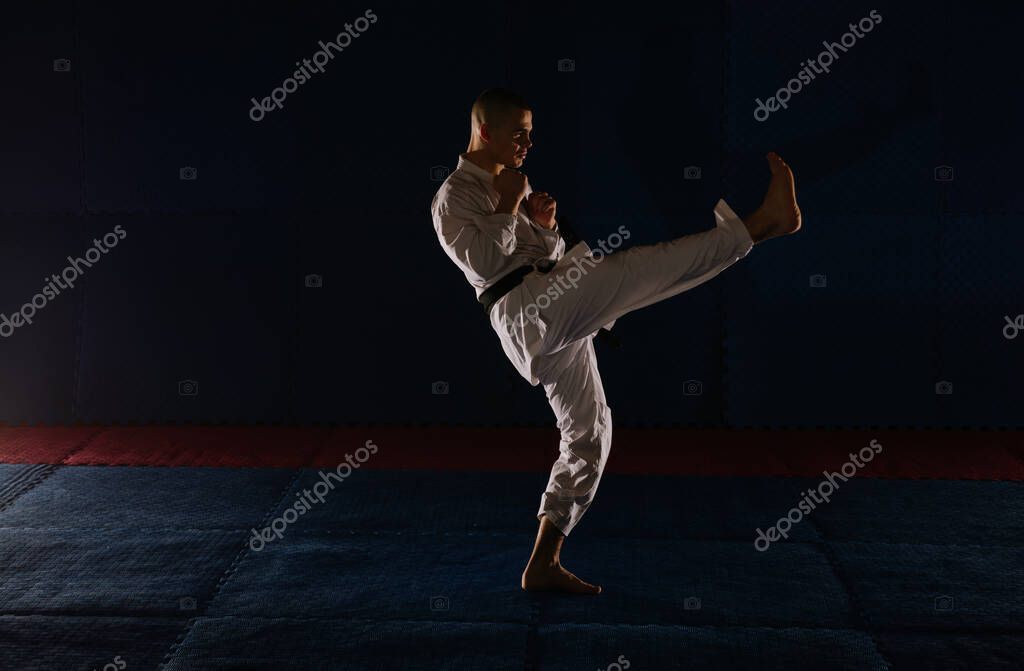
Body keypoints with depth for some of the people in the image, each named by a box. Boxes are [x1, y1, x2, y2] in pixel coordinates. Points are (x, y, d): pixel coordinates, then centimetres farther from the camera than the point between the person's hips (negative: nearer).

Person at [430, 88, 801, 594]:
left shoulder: (508, 186, 25)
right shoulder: (454, 196, 0)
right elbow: (482, 263, -15)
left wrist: (545, 225, 4)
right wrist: (509, 205, -8)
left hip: (557, 321, 9)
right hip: (528, 307, -9)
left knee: (588, 434, 10)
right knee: (647, 263, -19)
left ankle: (543, 565, 13)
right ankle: (766, 220, -18)